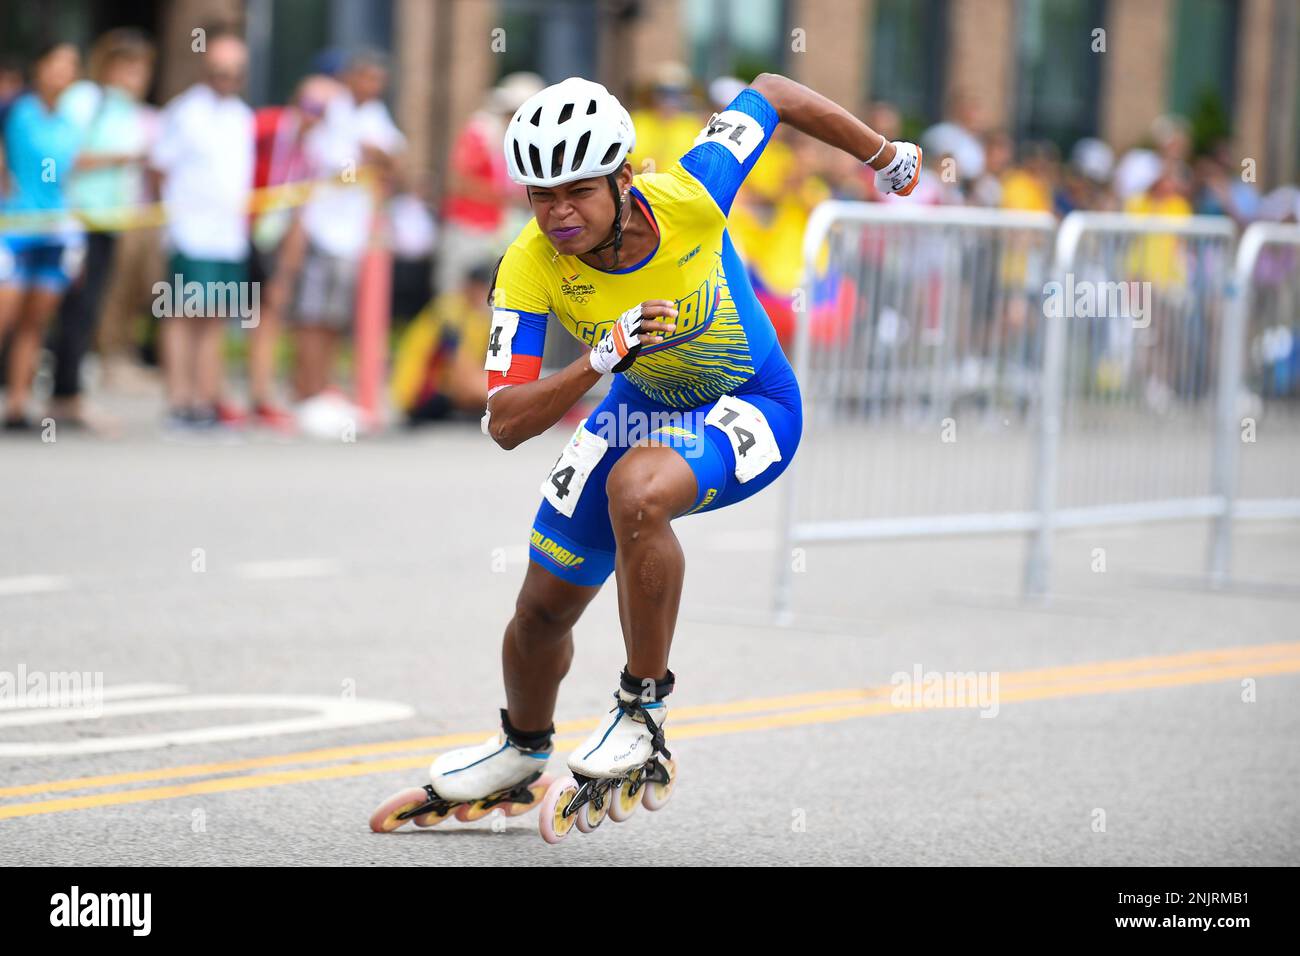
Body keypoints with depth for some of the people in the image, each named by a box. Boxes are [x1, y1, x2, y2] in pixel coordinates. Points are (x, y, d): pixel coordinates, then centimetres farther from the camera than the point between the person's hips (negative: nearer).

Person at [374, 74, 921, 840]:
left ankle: (643, 717, -21)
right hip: (643, 405, 4)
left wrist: (886, 155, 0)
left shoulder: (687, 196, -31)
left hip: (750, 408, -4)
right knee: (544, 607, 9)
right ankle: (523, 750, 43)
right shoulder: (530, 269, -25)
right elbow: (506, 423, -28)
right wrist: (603, 359, -44)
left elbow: (773, 93, -13)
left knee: (636, 490, -37)